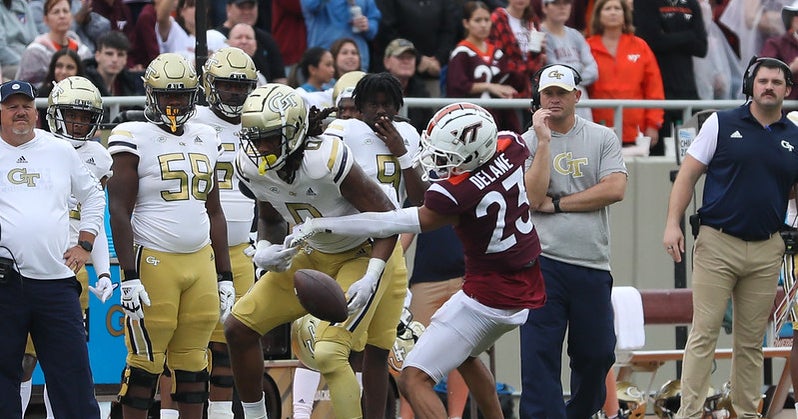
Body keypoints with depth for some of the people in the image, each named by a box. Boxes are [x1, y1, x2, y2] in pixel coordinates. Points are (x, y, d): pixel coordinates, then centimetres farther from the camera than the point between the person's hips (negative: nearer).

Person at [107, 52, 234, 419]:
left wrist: (224, 275, 15)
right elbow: (119, 211, -8)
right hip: (154, 261, -5)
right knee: (145, 361, -4)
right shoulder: (135, 139, -5)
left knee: (193, 360, 7)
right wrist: (129, 276, -15)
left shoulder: (205, 139, 14)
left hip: (201, 260, 6)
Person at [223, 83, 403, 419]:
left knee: (329, 353, -23)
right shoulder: (250, 166, -13)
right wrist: (264, 253, -13)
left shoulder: (329, 160, -33)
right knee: (239, 328, 6)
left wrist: (370, 278, -31)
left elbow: (386, 217, -23)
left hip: (365, 255, -7)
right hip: (316, 255, 8)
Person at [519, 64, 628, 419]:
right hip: (544, 264, -2)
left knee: (597, 354, 9)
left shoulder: (602, 138, 7)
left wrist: (556, 203, -8)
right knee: (539, 356, -8)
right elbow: (535, 198, -10)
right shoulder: (528, 143, 4)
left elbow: (615, 189, -8)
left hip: (592, 267, 2)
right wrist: (544, 140, -11)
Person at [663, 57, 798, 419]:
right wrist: (672, 223, -9)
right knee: (704, 334, -5)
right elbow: (688, 174, 1)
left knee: (751, 341, 8)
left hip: (766, 251, 3)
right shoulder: (722, 124, 2)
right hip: (718, 244, -3)